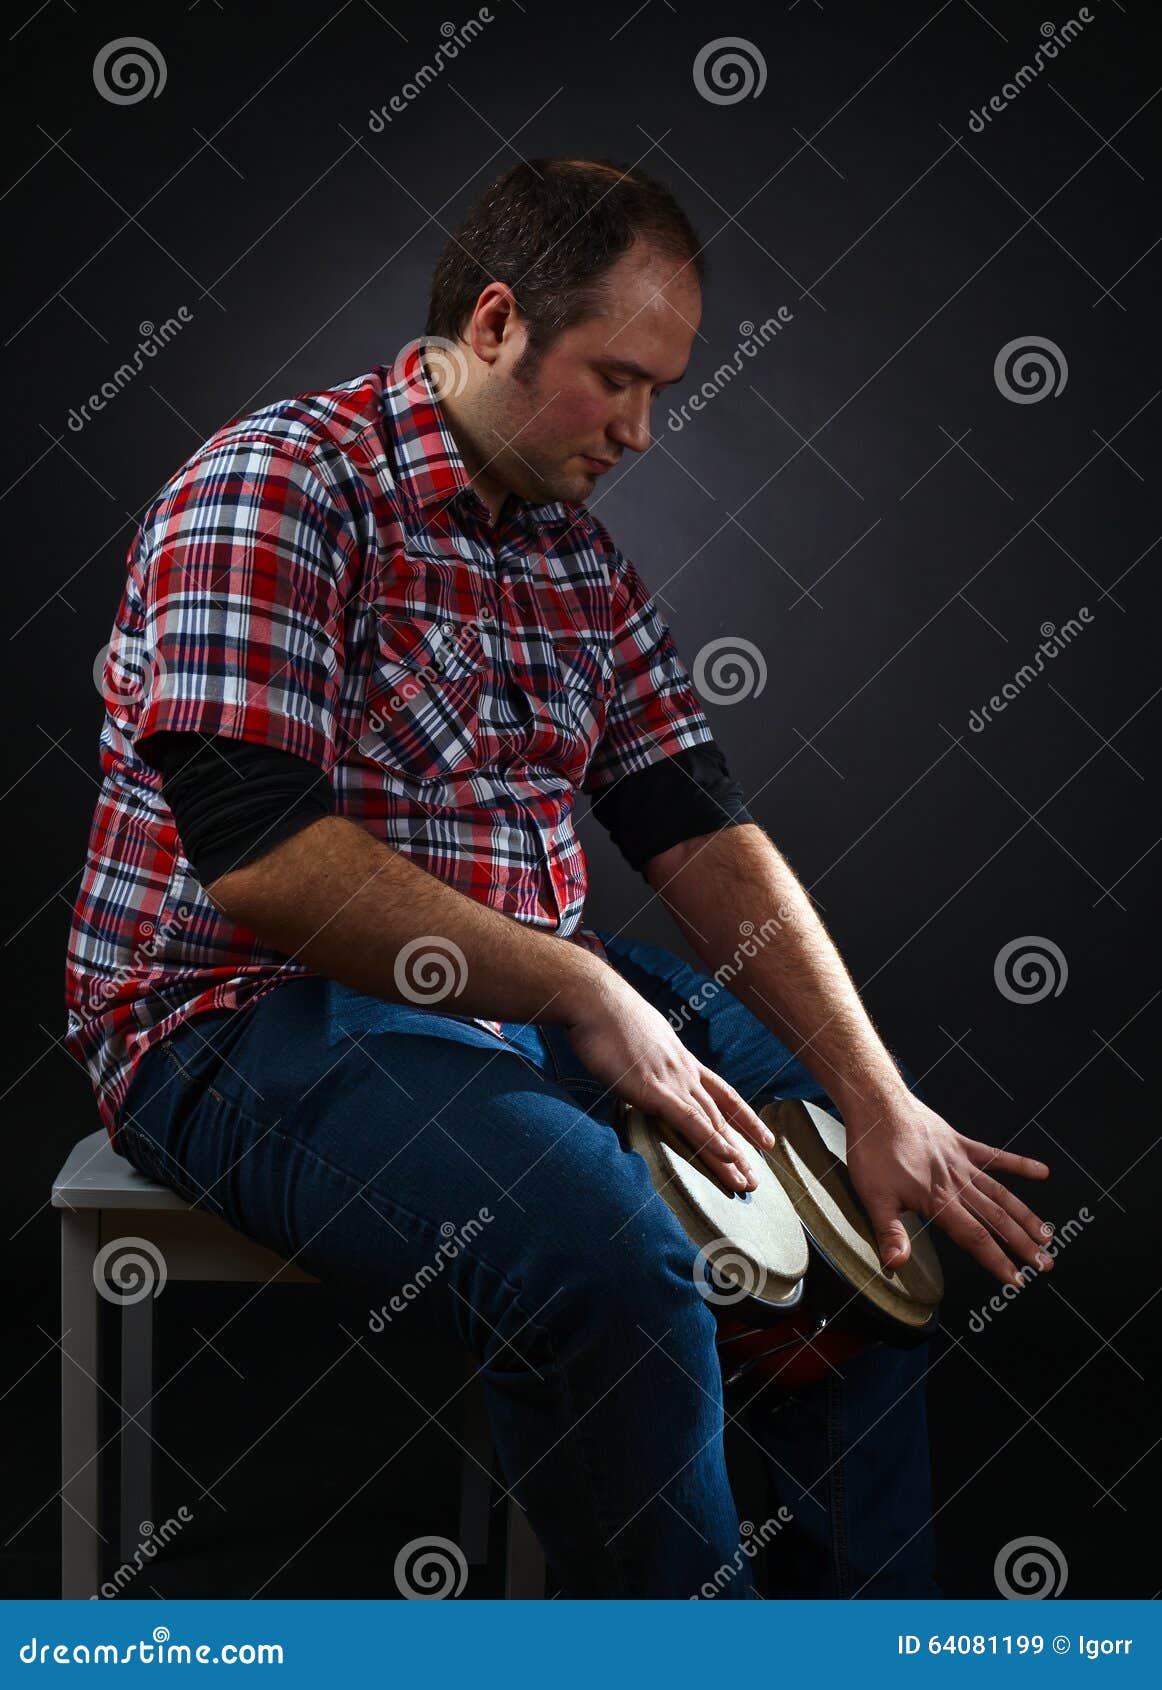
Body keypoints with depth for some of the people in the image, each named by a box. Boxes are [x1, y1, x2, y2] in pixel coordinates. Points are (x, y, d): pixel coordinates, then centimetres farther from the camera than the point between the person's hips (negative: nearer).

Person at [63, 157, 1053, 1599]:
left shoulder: (578, 556, 12)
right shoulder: (273, 488, -12)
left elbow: (701, 832, 7)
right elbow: (257, 852, -24)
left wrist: (878, 1100, -4)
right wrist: (578, 992, -23)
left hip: (531, 998, 8)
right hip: (248, 1016, -8)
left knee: (905, 1181, 4)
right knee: (603, 1242, -33)